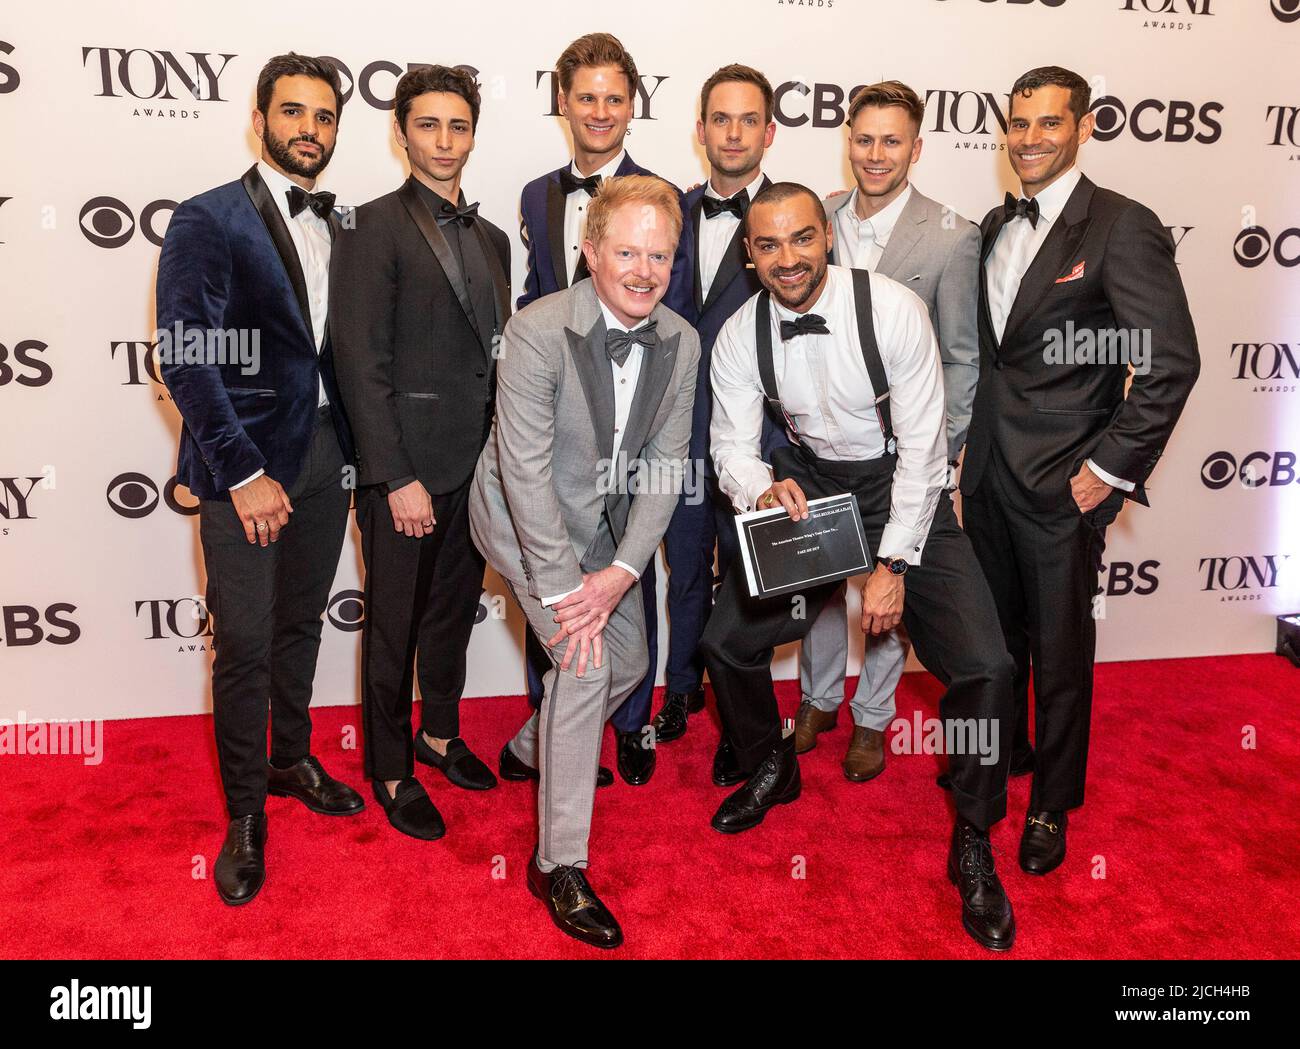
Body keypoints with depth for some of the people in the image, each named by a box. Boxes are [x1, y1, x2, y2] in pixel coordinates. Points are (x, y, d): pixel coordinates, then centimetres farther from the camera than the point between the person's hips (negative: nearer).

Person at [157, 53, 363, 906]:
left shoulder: (342, 228, 10)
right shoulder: (209, 221, -7)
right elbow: (186, 358, -13)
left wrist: (355, 451, 2)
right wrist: (245, 471, -17)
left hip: (327, 453, 5)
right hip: (248, 460, -5)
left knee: (301, 624, 18)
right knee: (244, 643, 2)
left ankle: (292, 760, 37)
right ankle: (245, 813, 20)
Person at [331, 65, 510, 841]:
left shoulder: (491, 238, 13)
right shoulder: (375, 227, -8)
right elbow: (362, 362, -14)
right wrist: (398, 479, -18)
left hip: (477, 465, 6)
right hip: (408, 467, -6)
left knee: (454, 612, 19)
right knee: (395, 625, 7)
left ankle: (440, 734, 38)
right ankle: (391, 771, 25)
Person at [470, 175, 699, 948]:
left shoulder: (682, 342, -11)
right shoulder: (538, 332, -27)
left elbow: (666, 465, -9)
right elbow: (527, 469, -28)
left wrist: (620, 573, -18)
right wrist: (562, 590, -27)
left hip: (604, 516, 6)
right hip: (523, 514, -6)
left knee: (629, 662, 14)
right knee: (584, 660, -19)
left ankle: (538, 752, 45)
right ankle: (560, 863, -5)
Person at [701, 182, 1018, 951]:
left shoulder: (893, 309, -20)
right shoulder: (741, 336, -10)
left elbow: (923, 445, -18)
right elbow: (733, 443, -4)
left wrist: (894, 564, -20)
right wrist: (762, 489, -29)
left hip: (904, 486, -3)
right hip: (807, 485, 3)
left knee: (984, 666, -17)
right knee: (727, 640, -1)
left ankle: (973, 843, 9)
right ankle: (771, 772, 31)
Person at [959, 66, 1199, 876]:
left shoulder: (1123, 228, -11)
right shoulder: (997, 225, 10)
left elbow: (1173, 361, -14)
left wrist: (1112, 468, -15)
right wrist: (974, 438, 10)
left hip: (1063, 483, -6)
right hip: (988, 470, 6)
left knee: (1060, 650, 8)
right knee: (995, 634, 18)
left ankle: (1052, 804, 28)